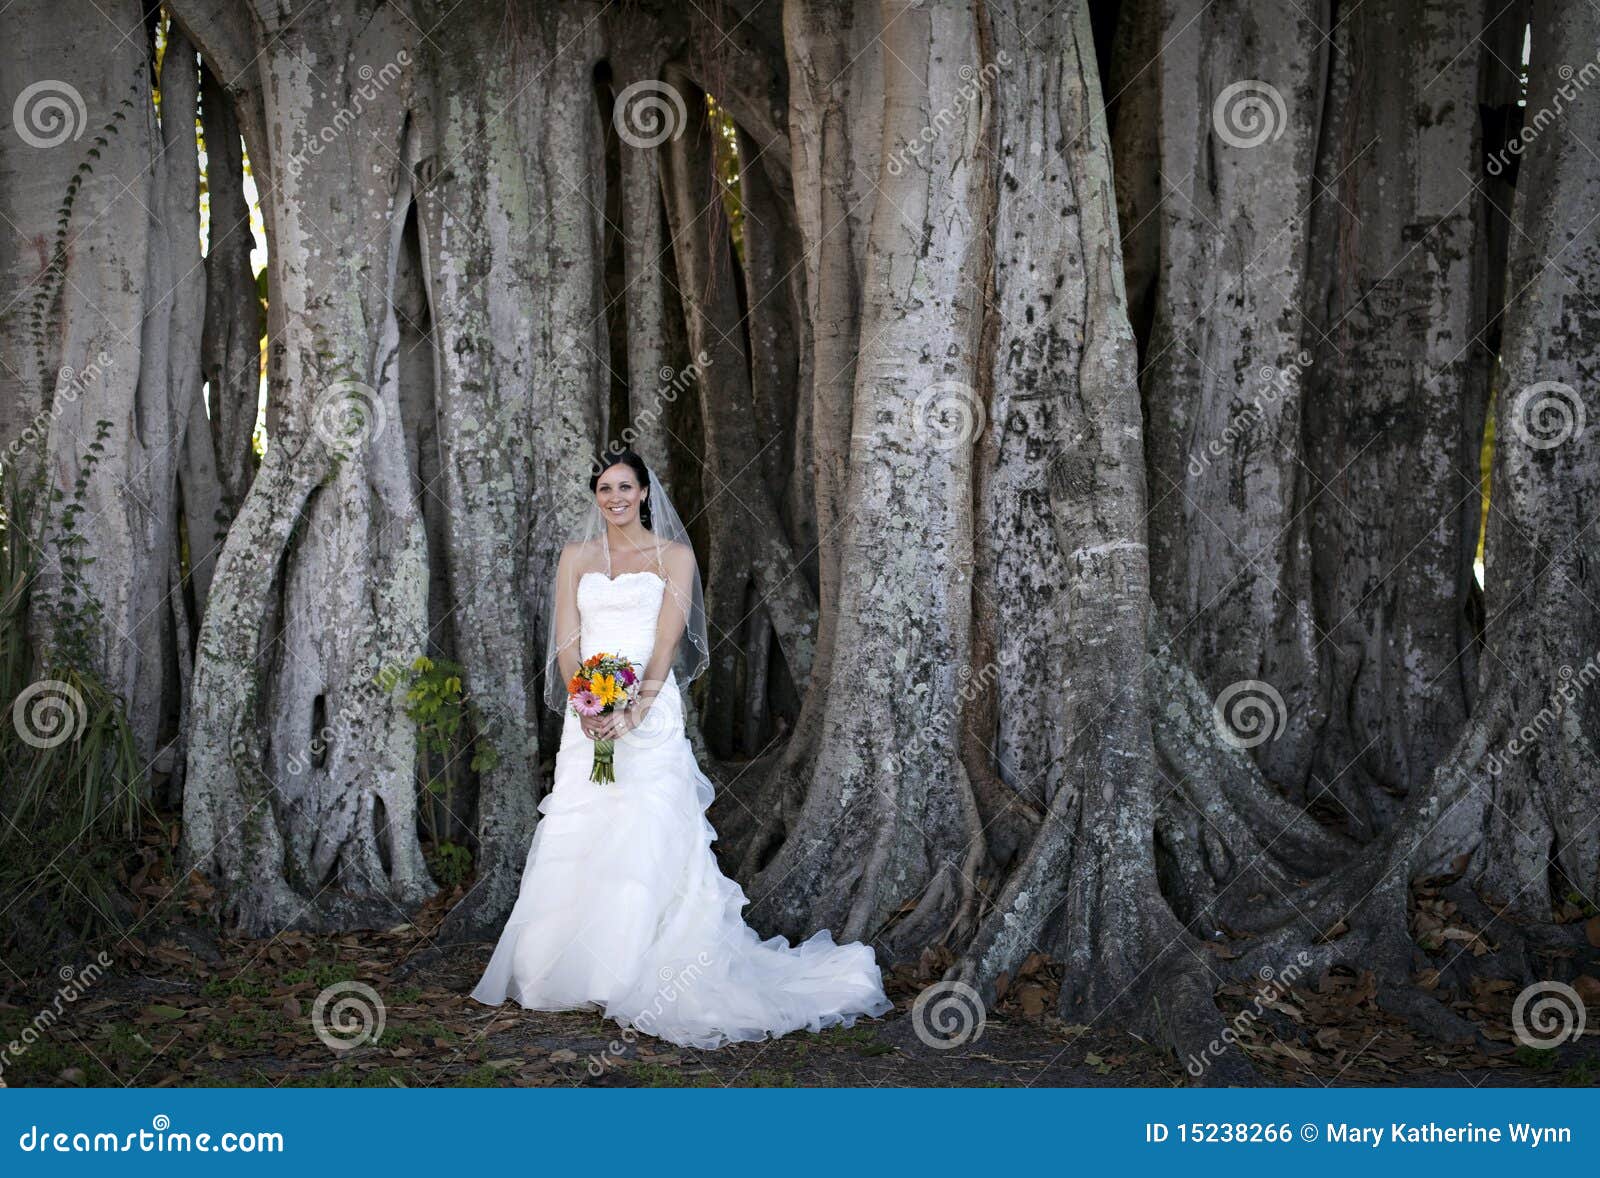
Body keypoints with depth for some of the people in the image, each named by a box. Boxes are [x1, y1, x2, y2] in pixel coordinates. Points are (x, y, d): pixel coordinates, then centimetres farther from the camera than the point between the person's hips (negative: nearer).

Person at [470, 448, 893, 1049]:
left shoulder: (673, 555, 5)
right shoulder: (576, 556, 14)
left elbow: (667, 640, -6)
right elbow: (567, 641, 5)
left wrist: (633, 710, -19)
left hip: (651, 712, -3)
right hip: (588, 714, 3)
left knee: (647, 837, -11)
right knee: (577, 838, 1)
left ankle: (636, 976, -7)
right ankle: (573, 973, 11)